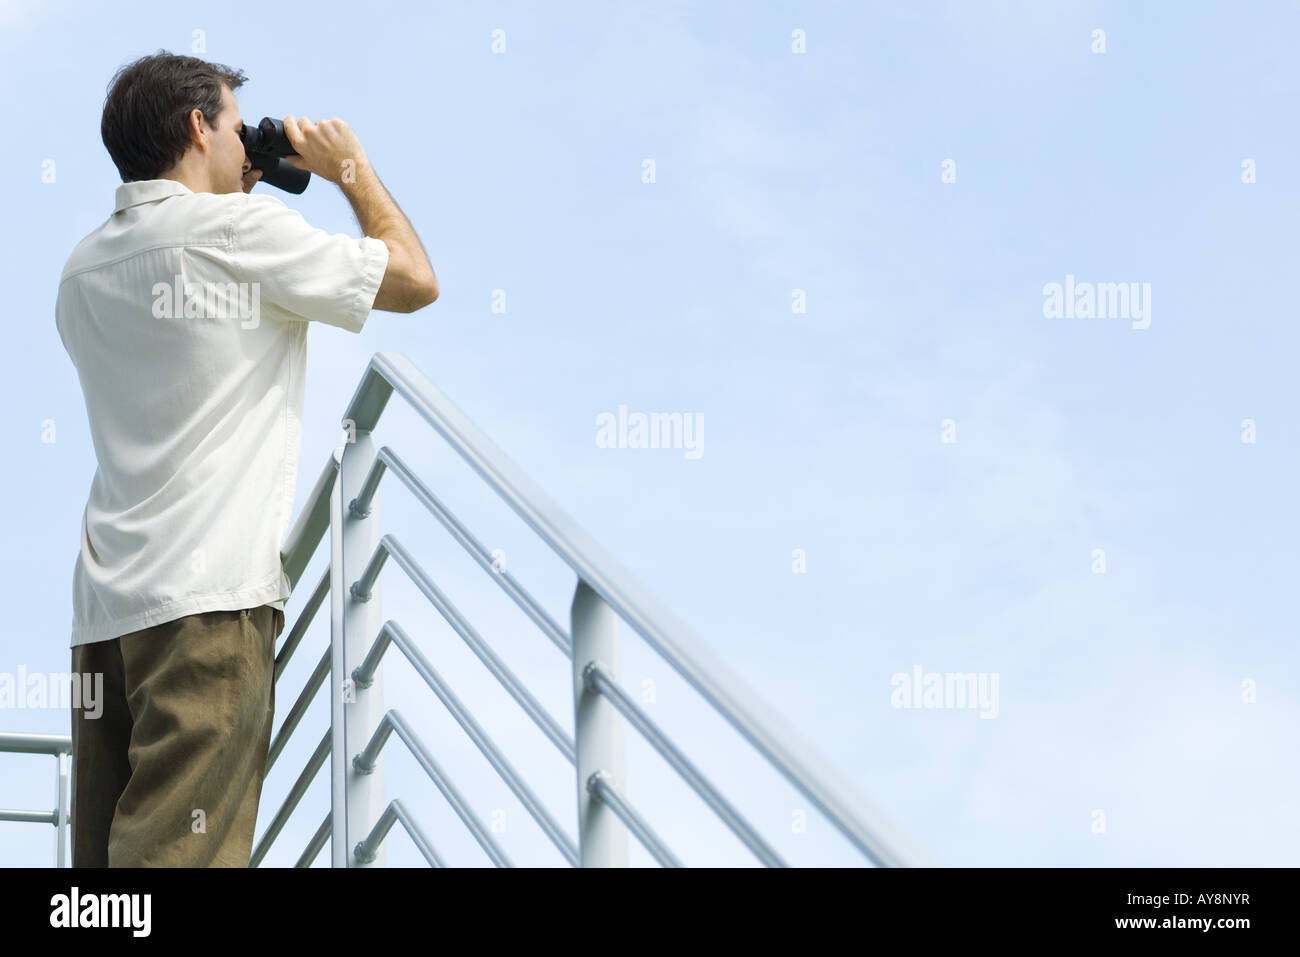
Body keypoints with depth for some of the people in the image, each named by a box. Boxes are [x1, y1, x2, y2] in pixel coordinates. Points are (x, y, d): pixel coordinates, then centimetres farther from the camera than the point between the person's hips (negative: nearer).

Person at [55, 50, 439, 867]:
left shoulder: (84, 268, 17)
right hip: (209, 597, -8)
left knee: (111, 851, 6)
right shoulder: (241, 229, -5)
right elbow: (415, 280, 1)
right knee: (179, 852, -13)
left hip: (106, 605, 8)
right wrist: (352, 168, 16)